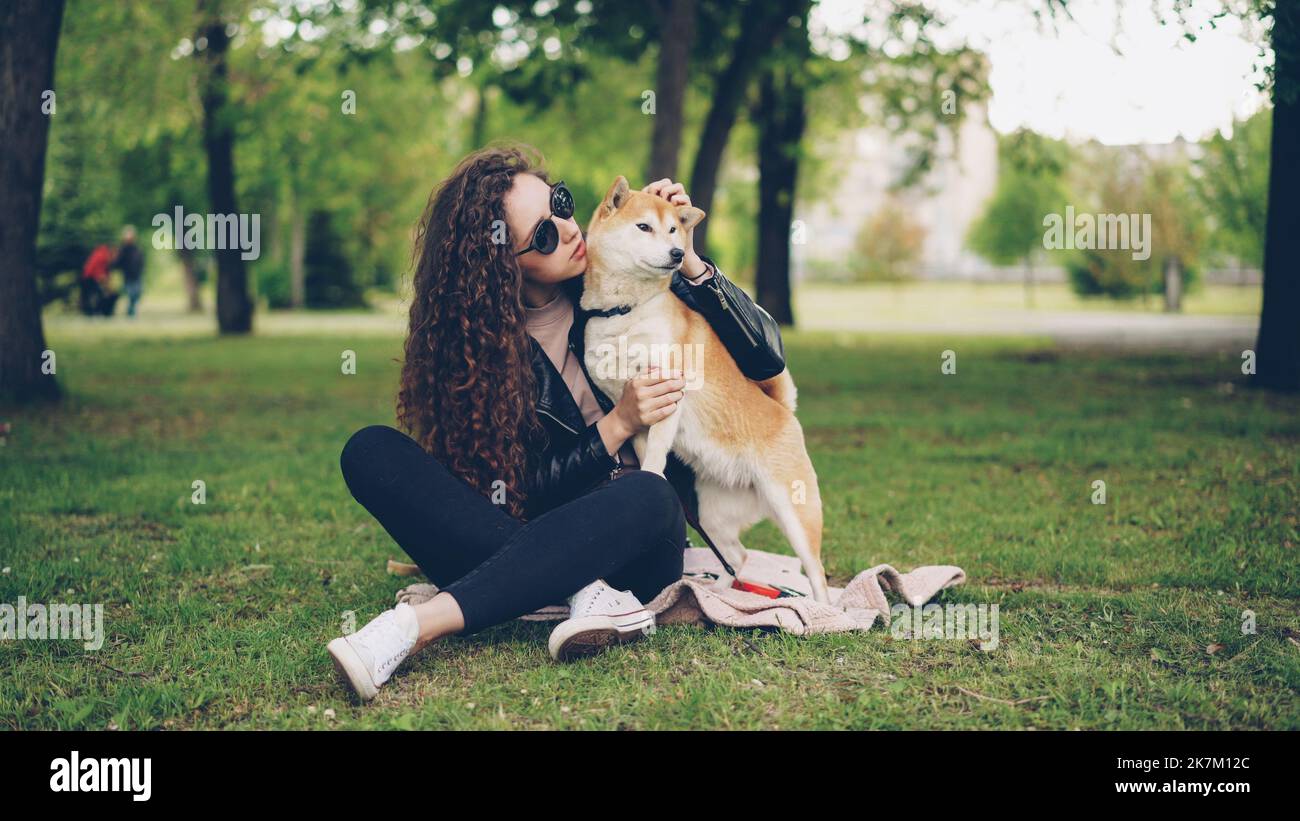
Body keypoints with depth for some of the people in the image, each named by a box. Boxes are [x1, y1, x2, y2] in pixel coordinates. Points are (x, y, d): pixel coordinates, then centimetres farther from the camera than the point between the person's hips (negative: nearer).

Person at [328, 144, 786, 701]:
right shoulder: (475, 337, -3)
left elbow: (767, 357, -1)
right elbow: (522, 495, -7)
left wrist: (687, 259, -11)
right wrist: (617, 426, -20)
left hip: (633, 545, 0)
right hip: (536, 543, 0)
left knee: (648, 494, -36)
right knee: (372, 452, -20)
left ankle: (414, 626, -44)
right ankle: (584, 593, -32)